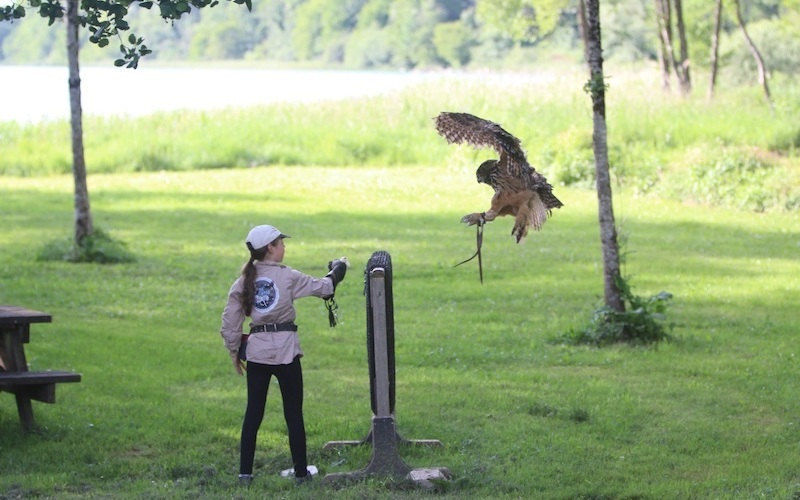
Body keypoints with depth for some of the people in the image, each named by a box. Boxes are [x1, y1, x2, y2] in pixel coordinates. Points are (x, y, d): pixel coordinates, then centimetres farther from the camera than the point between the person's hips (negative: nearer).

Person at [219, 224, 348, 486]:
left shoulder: (245, 281, 4)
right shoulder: (287, 276, -6)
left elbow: (229, 322, 3)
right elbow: (323, 287, 4)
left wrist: (235, 352, 13)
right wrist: (337, 271, 23)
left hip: (256, 349, 4)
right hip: (285, 350, -4)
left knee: (253, 412, 9)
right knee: (293, 413, 5)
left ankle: (245, 472, 7)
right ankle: (301, 472, 9)